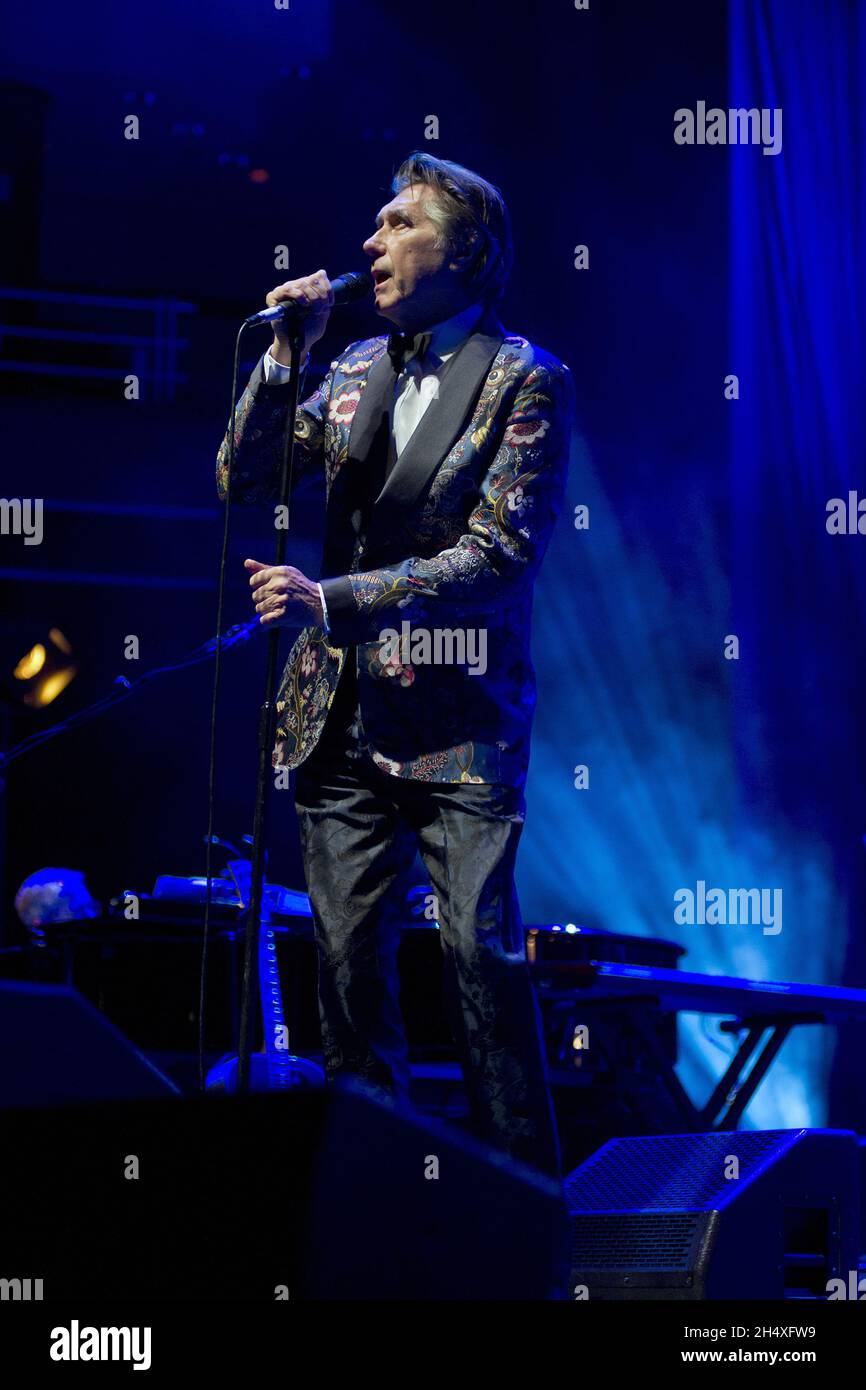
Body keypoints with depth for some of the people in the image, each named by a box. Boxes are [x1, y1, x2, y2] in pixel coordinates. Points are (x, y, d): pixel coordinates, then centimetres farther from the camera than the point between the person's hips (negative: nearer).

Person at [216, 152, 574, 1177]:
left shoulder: (527, 382, -5)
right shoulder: (354, 370, 13)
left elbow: (497, 552, -13)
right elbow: (244, 482, 10)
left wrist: (335, 600, -19)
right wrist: (283, 357, -2)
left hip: (460, 720, -5)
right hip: (343, 715, 5)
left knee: (481, 952, -10)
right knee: (347, 954, 5)